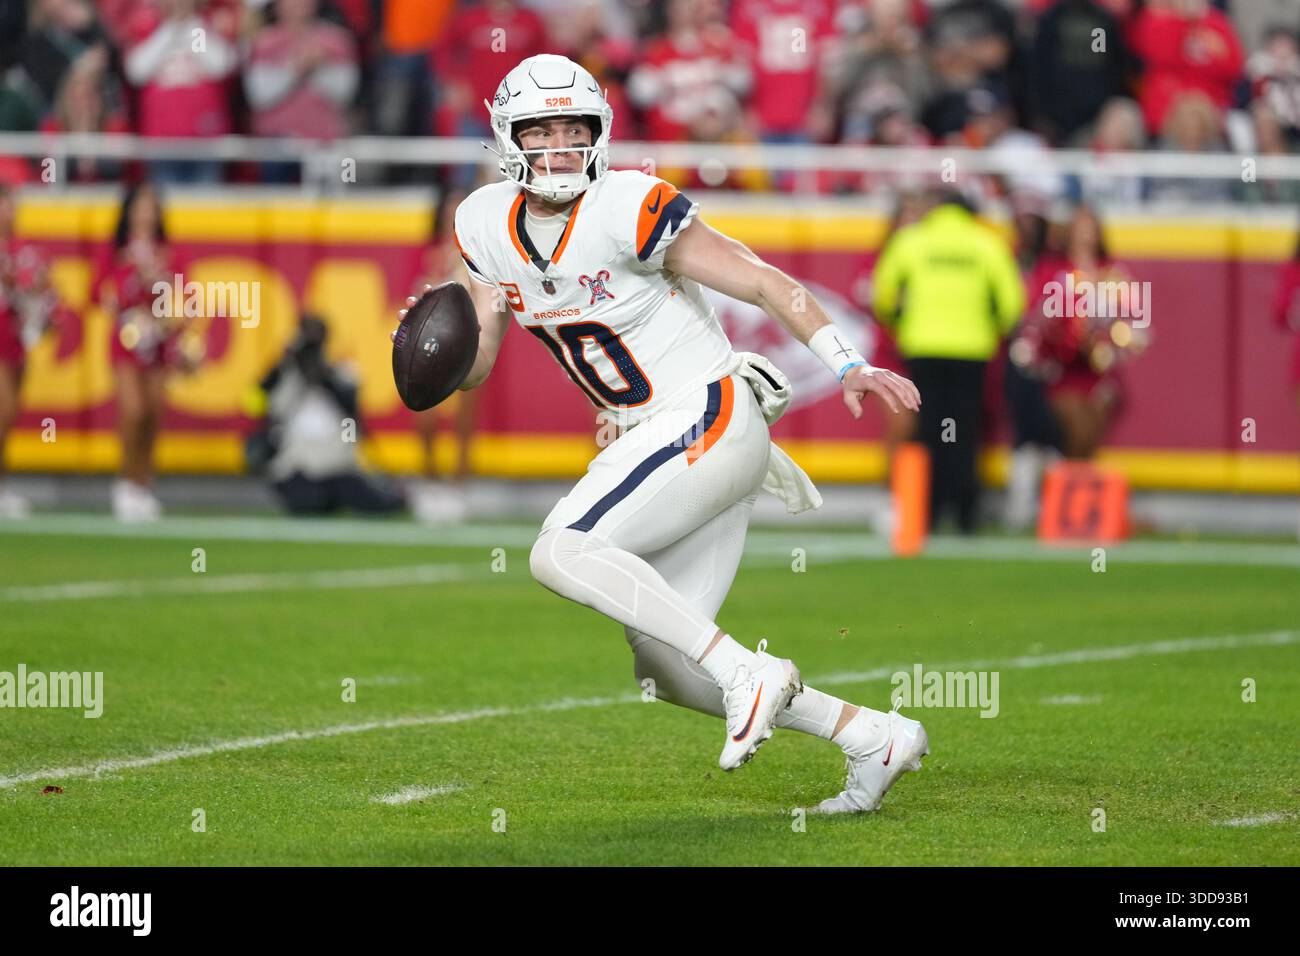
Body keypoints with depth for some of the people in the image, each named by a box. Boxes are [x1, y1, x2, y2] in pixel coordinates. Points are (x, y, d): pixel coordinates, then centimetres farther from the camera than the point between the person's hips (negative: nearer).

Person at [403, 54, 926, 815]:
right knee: (663, 663, 5)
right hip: (658, 439, 8)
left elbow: (765, 282, -13)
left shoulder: (627, 210, -15)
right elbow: (472, 373, 10)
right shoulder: (487, 226, 6)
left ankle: (749, 674, -21)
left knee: (561, 553, -22)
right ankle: (876, 738, 11)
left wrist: (848, 366, -22)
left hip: (711, 416, -8)